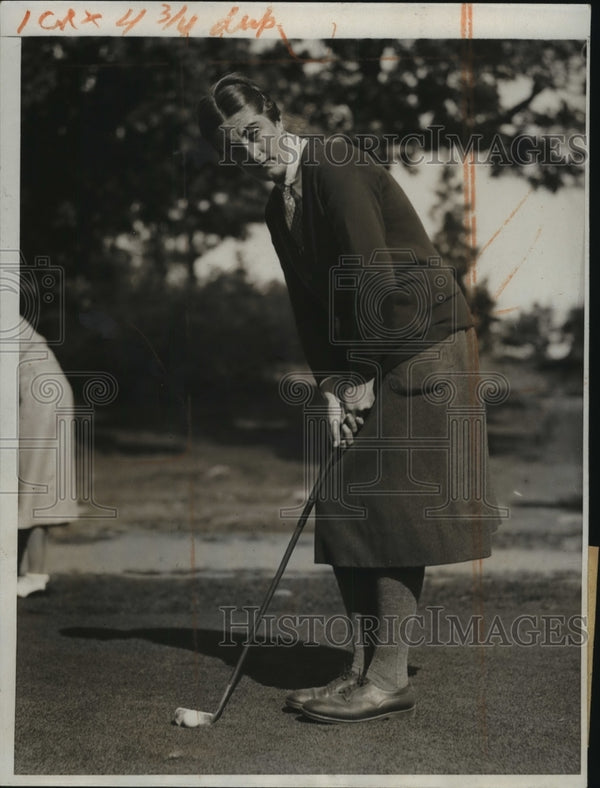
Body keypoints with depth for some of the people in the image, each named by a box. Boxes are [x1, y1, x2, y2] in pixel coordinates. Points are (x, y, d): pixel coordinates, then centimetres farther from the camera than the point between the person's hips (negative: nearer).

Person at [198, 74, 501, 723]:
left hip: (422, 346, -9)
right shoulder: (279, 209, 12)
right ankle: (364, 669, 14)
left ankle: (390, 678, -5)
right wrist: (331, 388, -2)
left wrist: (363, 377, -15)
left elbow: (374, 278, -20)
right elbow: (310, 305, 11)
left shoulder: (336, 167, -15)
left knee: (389, 507, -10)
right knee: (346, 510, 7)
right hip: (369, 361, 9)